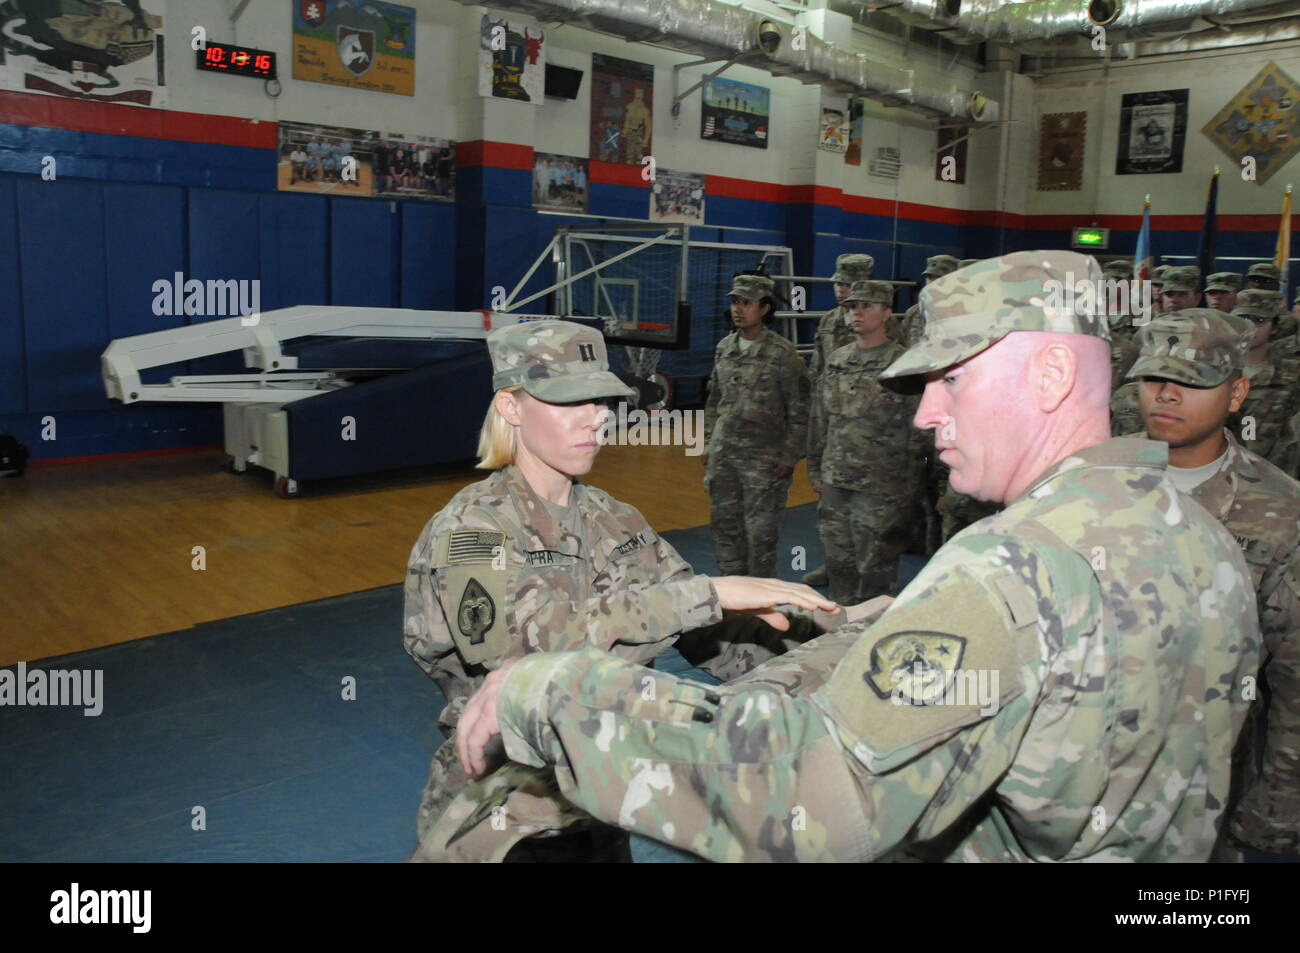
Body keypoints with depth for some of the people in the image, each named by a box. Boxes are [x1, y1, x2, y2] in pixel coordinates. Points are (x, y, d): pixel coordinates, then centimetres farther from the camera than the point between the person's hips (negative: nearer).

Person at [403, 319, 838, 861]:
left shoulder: (613, 522, 1)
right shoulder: (470, 530, -16)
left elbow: (715, 638, -2)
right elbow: (542, 640, -33)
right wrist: (709, 592, -36)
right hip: (502, 822, -5)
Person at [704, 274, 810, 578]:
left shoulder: (782, 353, -8)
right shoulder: (724, 348, 8)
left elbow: (799, 410, -7)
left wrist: (790, 457, -9)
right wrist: (709, 445, 13)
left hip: (763, 459, -5)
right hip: (723, 455, 6)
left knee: (760, 530, 0)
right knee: (724, 524, 12)